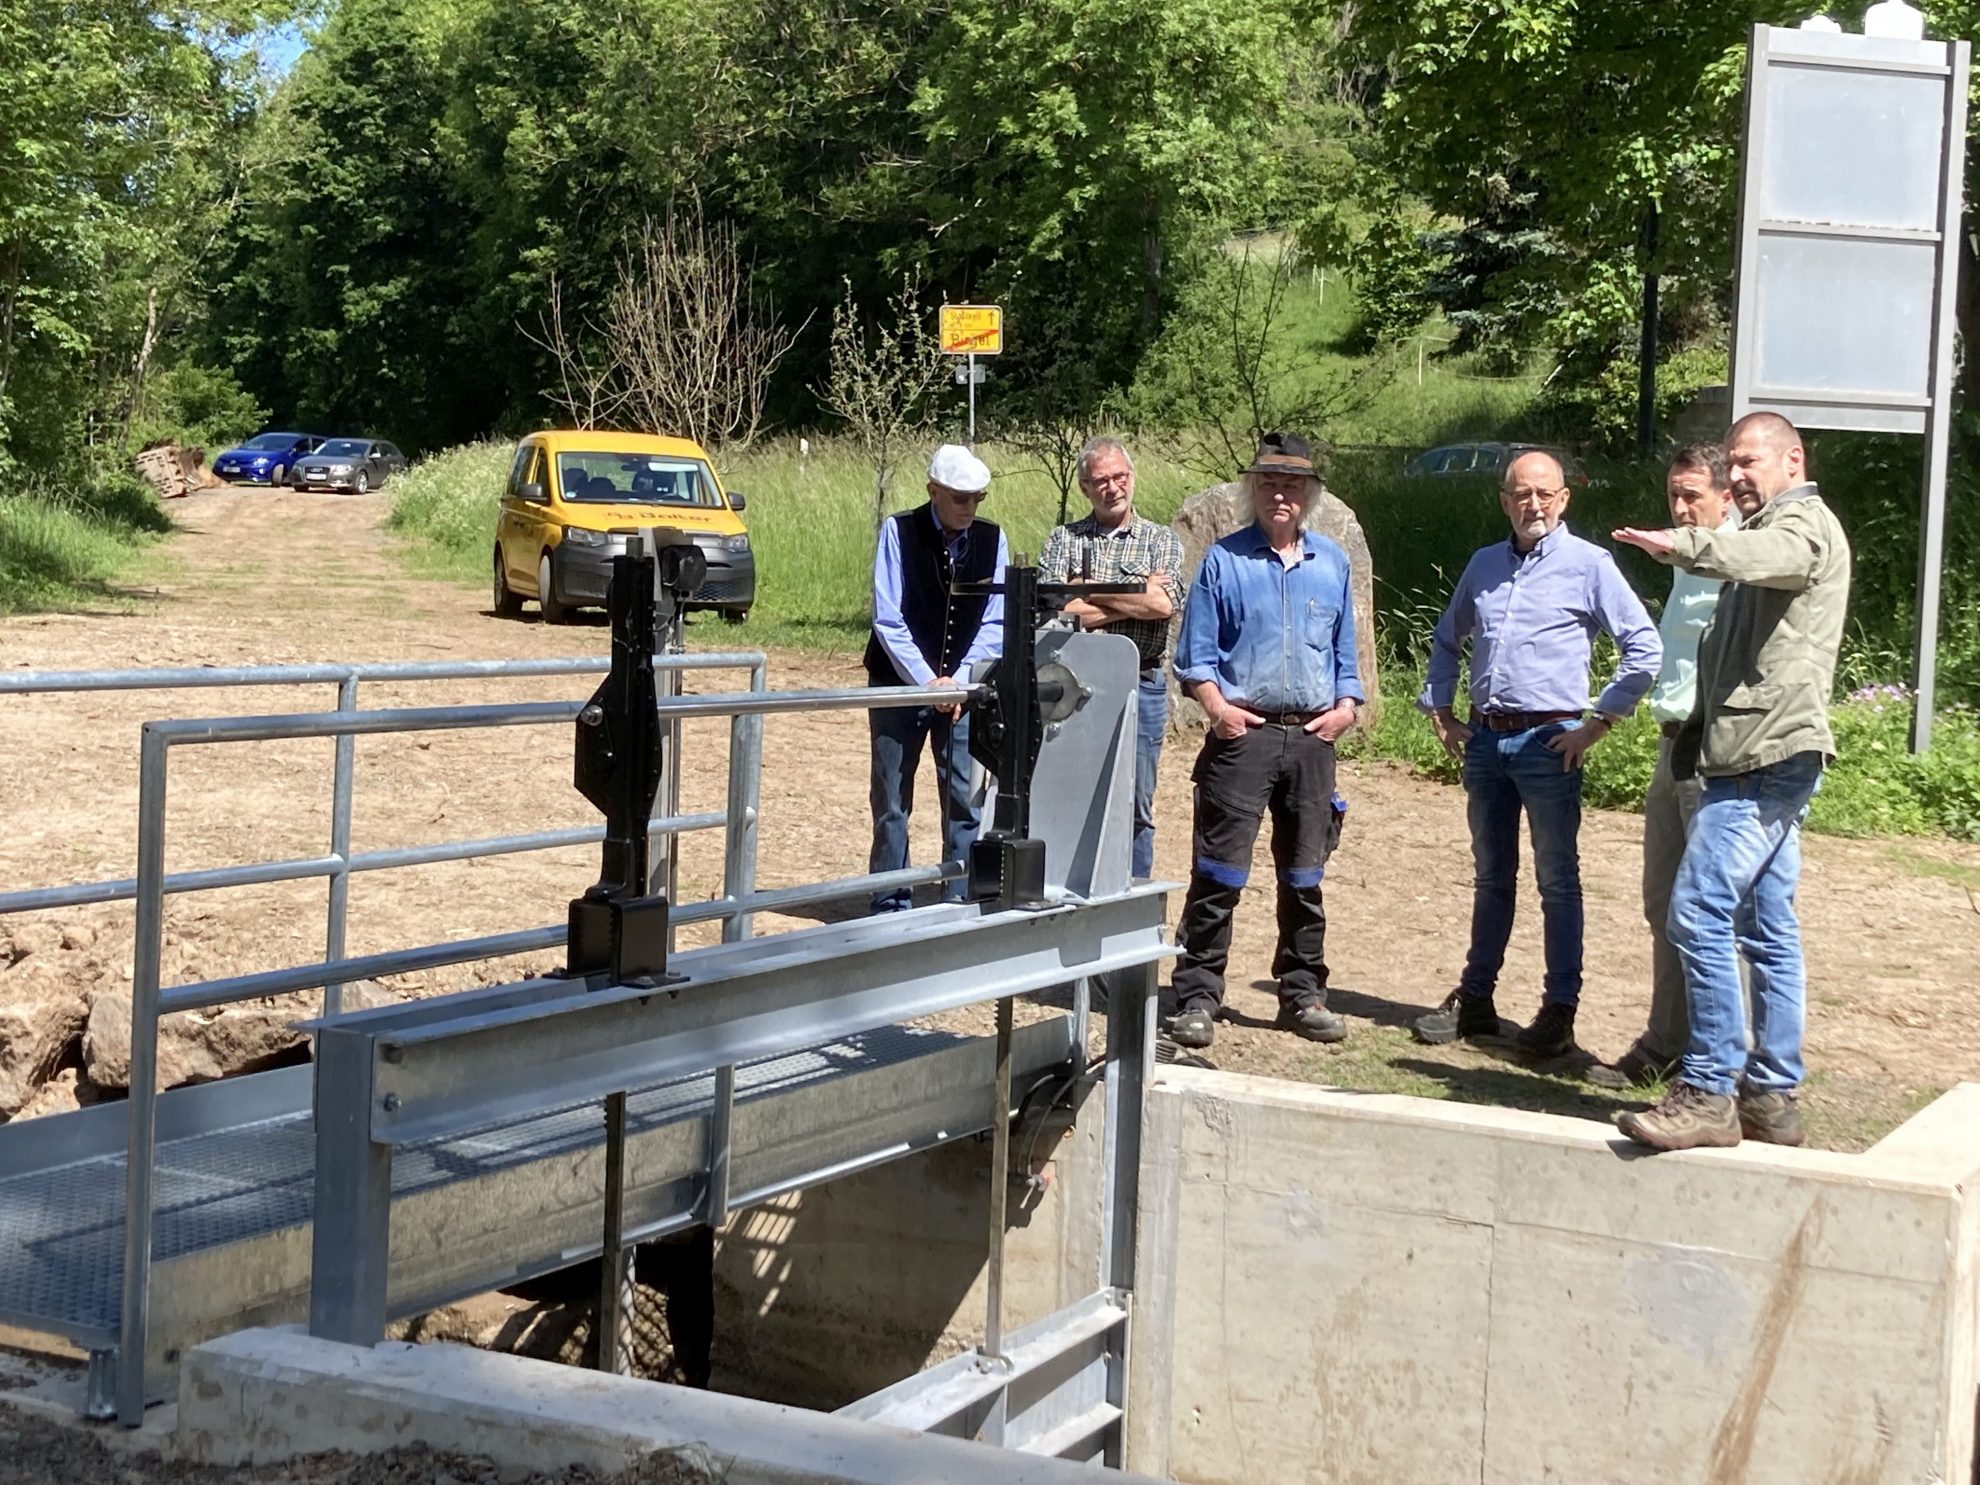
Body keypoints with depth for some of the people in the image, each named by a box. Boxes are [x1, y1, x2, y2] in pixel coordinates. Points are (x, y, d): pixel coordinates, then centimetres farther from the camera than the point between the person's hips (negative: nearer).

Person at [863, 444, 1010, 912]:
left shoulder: (992, 540, 1)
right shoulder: (899, 532, -6)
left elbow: (995, 623, 1)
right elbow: (887, 619, -9)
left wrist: (959, 681, -10)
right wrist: (926, 680, -14)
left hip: (965, 686, 2)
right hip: (899, 683, -2)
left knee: (966, 800, 0)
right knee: (892, 802, 5)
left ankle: (960, 903, 10)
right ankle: (891, 904, 14)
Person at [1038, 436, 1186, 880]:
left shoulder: (1161, 541, 7)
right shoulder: (1063, 540, 8)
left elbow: (1165, 603, -12)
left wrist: (1088, 590, -7)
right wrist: (1135, 600, -9)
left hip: (1139, 688, 0)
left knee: (1135, 808, 5)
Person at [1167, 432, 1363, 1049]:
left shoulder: (1332, 564, 12)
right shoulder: (1223, 561, 2)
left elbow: (1344, 651, 17)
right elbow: (1195, 653, 1)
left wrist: (1346, 704, 2)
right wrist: (1216, 706, -13)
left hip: (1312, 738, 4)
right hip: (1243, 733, -3)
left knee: (1304, 876, 11)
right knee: (1219, 872, -6)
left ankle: (1302, 994, 21)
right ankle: (1196, 998, -1)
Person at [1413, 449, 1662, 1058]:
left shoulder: (1588, 564, -4)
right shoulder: (1484, 565, 12)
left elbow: (1644, 649, -6)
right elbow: (1447, 640, 26)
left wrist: (1599, 723, -9)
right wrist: (1440, 711, 16)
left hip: (1549, 741, -5)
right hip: (1485, 737, 5)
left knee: (1557, 880, 1)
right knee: (1491, 877, 13)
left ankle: (1559, 1010, 6)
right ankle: (1475, 998, 20)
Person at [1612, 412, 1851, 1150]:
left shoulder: (1805, 522, -6)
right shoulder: (1773, 530, 27)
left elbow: (1766, 556, -33)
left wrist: (1683, 544, -48)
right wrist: (1697, 727, 28)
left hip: (1767, 755, -11)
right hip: (1766, 757, 11)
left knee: (1700, 912, -16)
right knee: (1768, 929, 10)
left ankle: (1708, 1092, -15)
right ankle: (1771, 1096, 13)